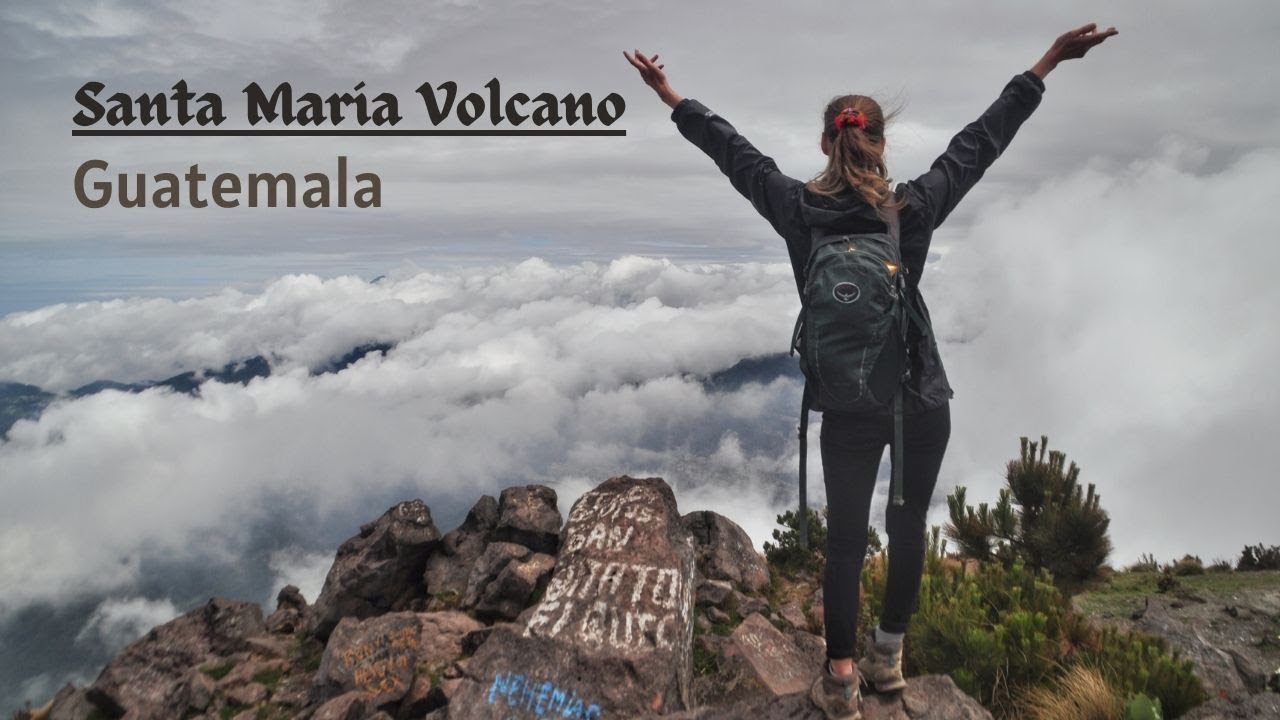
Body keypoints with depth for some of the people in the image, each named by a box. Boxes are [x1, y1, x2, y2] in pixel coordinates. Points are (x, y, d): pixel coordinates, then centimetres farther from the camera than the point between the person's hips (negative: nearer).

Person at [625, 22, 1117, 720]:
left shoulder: (797, 210, -9)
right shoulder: (915, 208, -9)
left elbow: (729, 147, 2)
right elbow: (983, 139, 0)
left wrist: (667, 92, 15)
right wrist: (1049, 61, 11)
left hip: (846, 407, 0)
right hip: (923, 401, 0)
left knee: (845, 536, 9)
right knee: (907, 526, 17)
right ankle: (888, 655, 32)